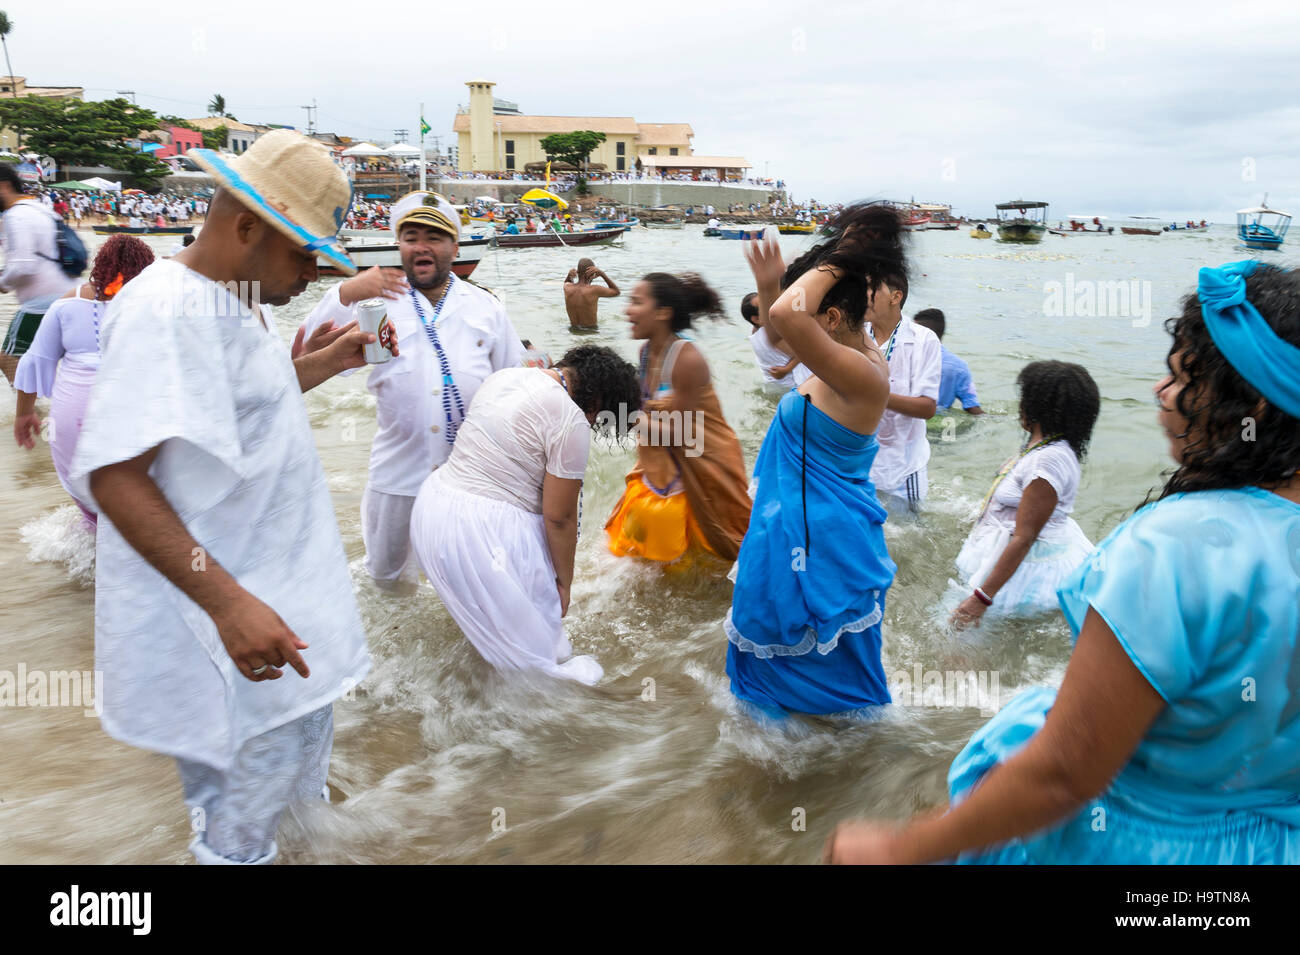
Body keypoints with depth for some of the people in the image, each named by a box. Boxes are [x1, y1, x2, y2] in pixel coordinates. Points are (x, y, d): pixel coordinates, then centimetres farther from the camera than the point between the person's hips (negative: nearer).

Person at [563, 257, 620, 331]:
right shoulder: (594, 290, -20)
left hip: (573, 330, 5)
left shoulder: (567, 288, -8)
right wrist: (602, 273, -12)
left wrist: (569, 275, -3)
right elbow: (617, 292, -1)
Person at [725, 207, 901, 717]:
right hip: (801, 528, 10)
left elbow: (786, 315, -43)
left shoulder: (863, 375, -27)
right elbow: (782, 321, 19)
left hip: (819, 538, -10)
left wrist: (838, 261, -29)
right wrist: (768, 284, 1)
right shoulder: (857, 350, 1)